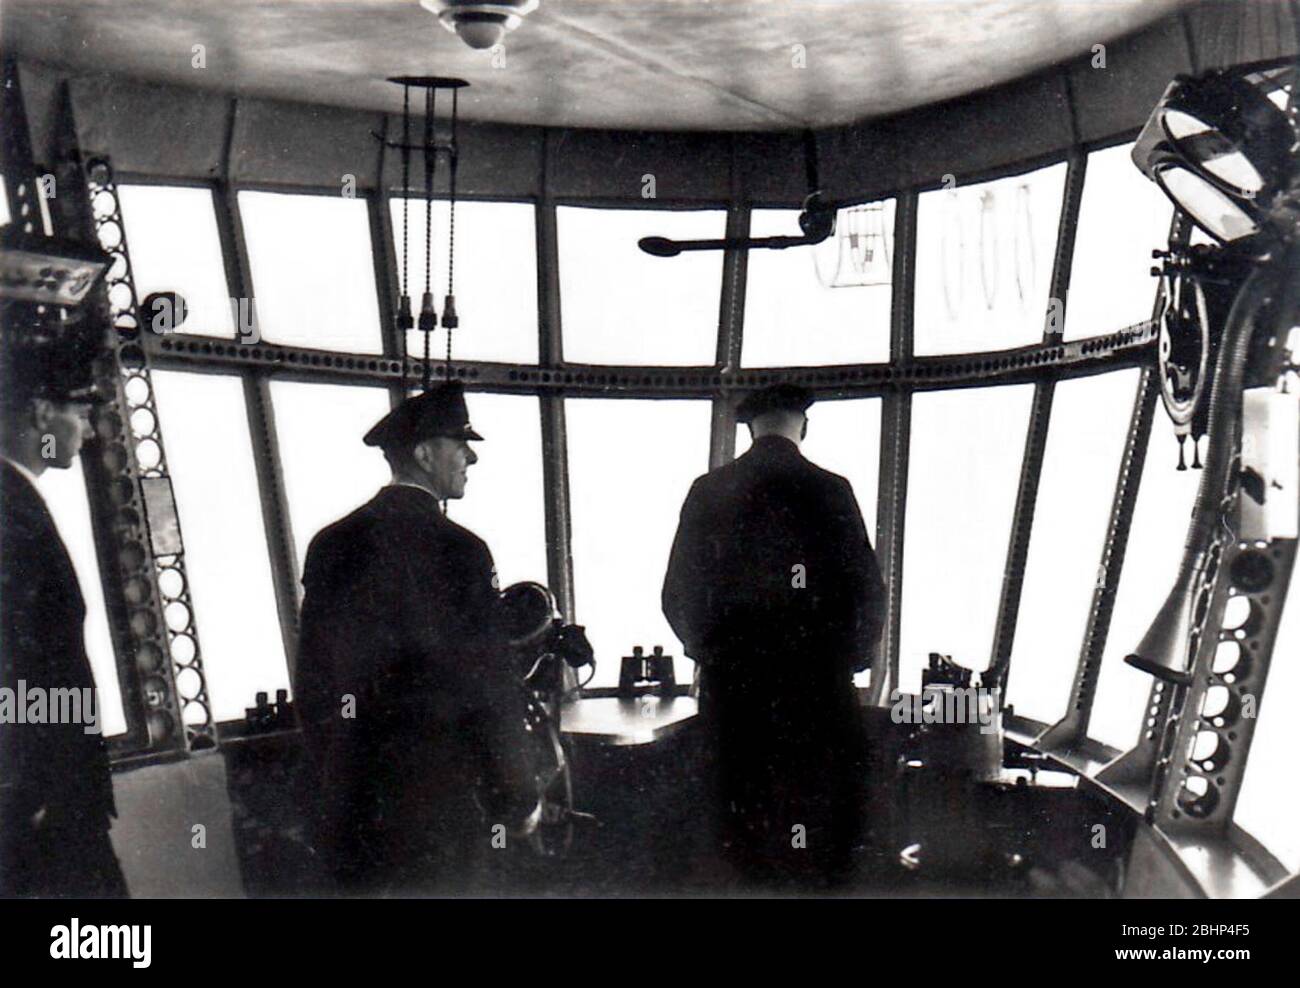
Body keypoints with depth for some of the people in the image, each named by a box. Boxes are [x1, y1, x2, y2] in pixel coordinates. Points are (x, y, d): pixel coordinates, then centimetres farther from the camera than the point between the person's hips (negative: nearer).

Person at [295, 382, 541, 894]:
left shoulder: (332, 545, 4)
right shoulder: (457, 550, -14)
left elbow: (310, 682, 9)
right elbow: (489, 689, -12)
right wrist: (518, 800, -1)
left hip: (351, 806, 6)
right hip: (438, 806, -6)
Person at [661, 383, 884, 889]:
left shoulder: (707, 492, 3)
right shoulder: (828, 490, -6)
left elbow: (677, 596, 5)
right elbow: (865, 590, -4)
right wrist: (847, 660, 11)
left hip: (730, 686, 3)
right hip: (816, 690, -3)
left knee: (744, 829, 9)